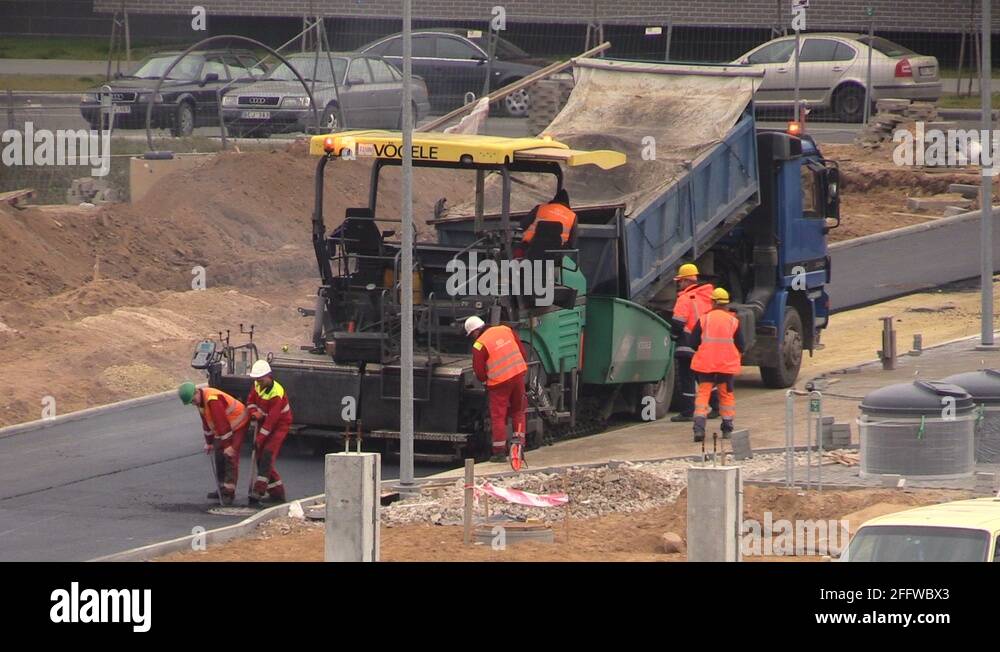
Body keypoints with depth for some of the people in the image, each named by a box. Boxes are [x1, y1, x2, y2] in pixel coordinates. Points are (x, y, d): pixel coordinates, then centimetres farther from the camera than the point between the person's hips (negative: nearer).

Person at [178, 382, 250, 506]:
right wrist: (209, 442, 17)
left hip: (238, 425, -10)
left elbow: (222, 423, -31)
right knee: (219, 457, 9)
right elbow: (206, 422, 13)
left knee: (230, 457, -14)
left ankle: (229, 492, -14)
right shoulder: (200, 400, 0)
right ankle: (222, 489, 18)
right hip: (223, 429, 10)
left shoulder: (213, 399, -31)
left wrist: (228, 446, -29)